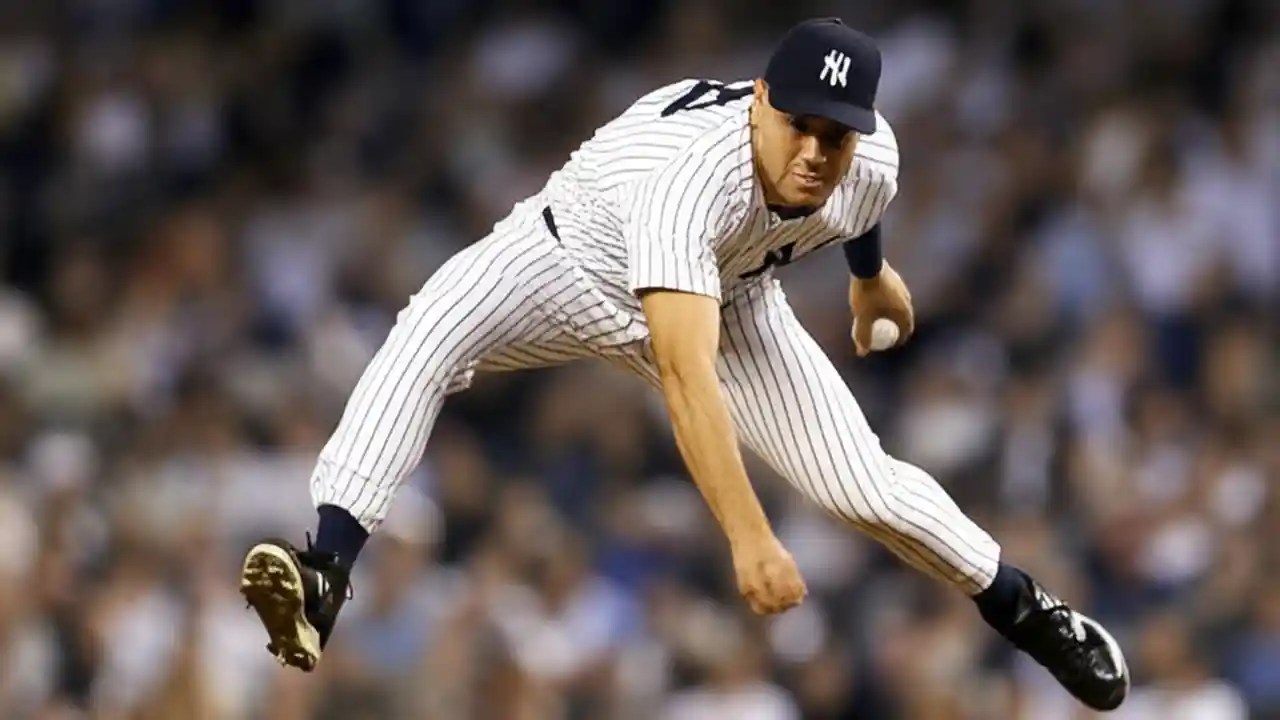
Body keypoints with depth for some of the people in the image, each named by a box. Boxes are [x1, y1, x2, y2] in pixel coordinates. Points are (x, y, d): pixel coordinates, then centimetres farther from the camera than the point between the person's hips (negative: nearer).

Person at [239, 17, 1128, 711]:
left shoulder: (871, 160, -25)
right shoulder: (687, 176, -45)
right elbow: (684, 375, -55)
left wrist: (871, 274, 27)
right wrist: (749, 537, -62)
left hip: (729, 300, 5)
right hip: (579, 261, -5)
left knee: (865, 487, -4)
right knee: (434, 330, -36)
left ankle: (1021, 606, 24)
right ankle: (324, 577, -41)